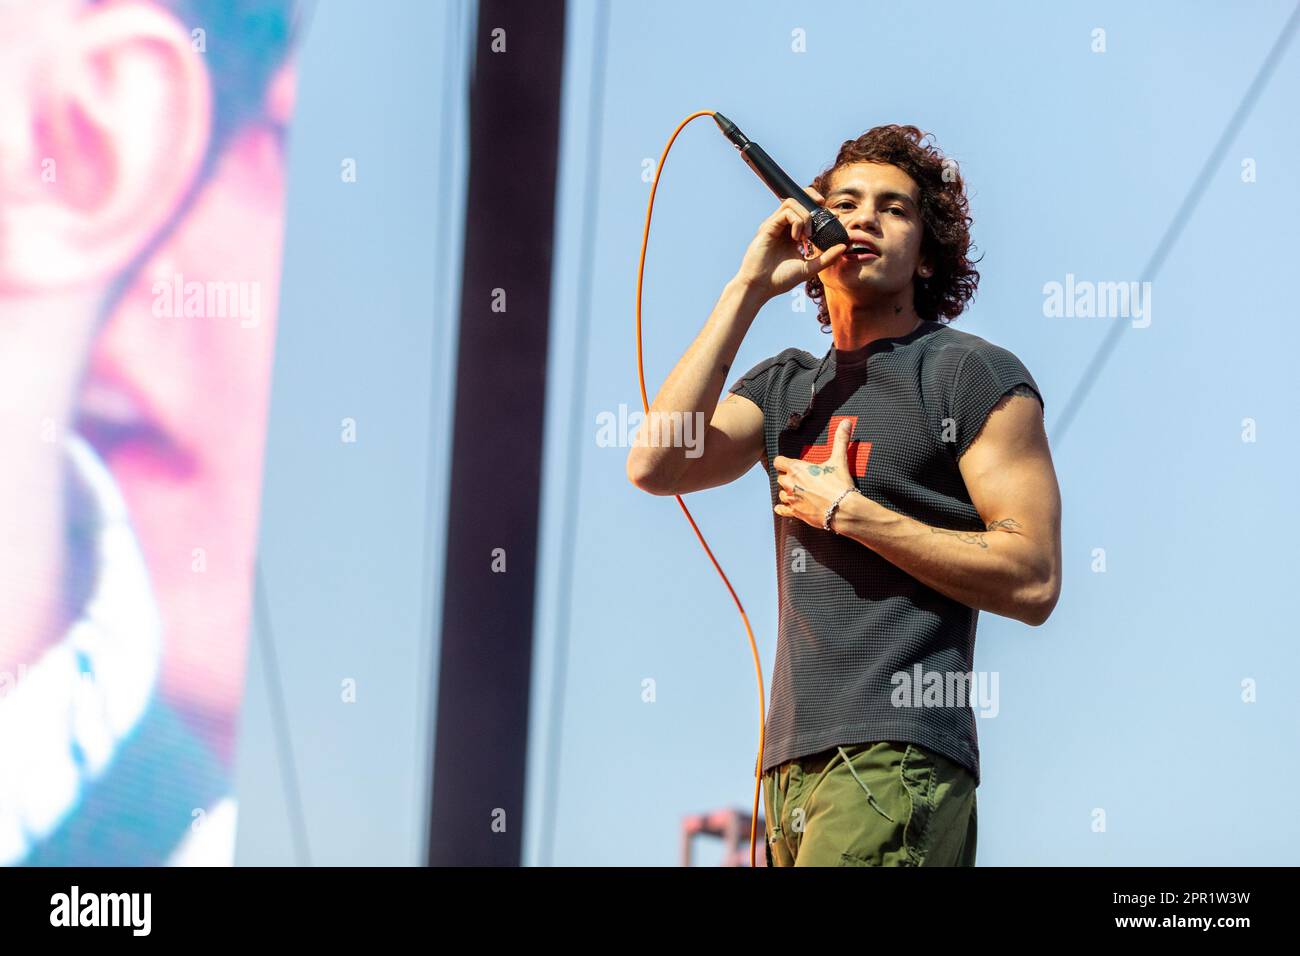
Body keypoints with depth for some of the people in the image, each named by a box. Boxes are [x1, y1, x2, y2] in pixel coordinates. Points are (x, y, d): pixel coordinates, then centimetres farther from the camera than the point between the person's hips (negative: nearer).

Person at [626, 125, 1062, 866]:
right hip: (793, 763, 7)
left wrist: (848, 512, -7)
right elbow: (655, 465, 2)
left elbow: (1034, 581, -7)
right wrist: (747, 290, 4)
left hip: (895, 758, -6)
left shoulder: (973, 374, 2)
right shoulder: (786, 385, 20)